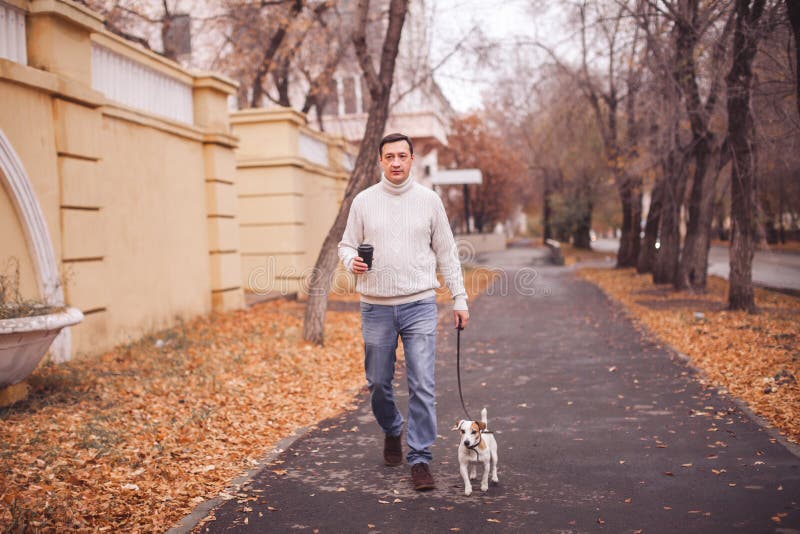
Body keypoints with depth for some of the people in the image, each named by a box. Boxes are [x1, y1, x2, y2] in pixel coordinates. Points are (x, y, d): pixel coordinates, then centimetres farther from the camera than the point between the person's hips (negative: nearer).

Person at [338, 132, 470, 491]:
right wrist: (352, 260, -13)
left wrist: (459, 299, 4)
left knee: (422, 385, -6)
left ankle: (420, 458, 5)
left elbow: (446, 254, 8)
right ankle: (392, 432, 39)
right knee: (378, 383, 11)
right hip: (376, 307, 1)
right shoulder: (363, 201, 5)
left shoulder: (429, 200, 4)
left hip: (419, 305, -1)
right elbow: (346, 244, 11)